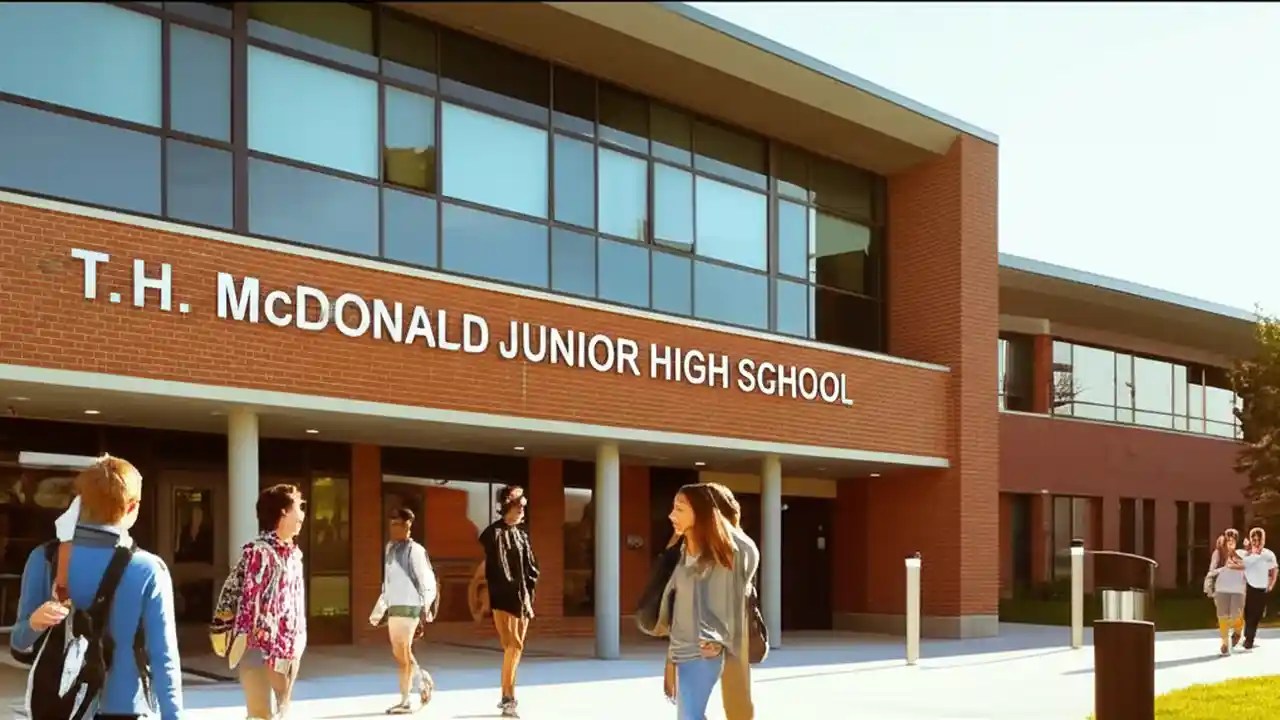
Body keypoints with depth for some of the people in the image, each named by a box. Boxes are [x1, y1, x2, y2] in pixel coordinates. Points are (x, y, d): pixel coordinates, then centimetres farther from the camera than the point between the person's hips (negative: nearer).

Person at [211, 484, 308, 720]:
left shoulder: (293, 552, 12)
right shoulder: (258, 551, -15)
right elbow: (250, 601, -17)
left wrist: (298, 641, 15)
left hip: (288, 648, 9)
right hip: (260, 647, -9)